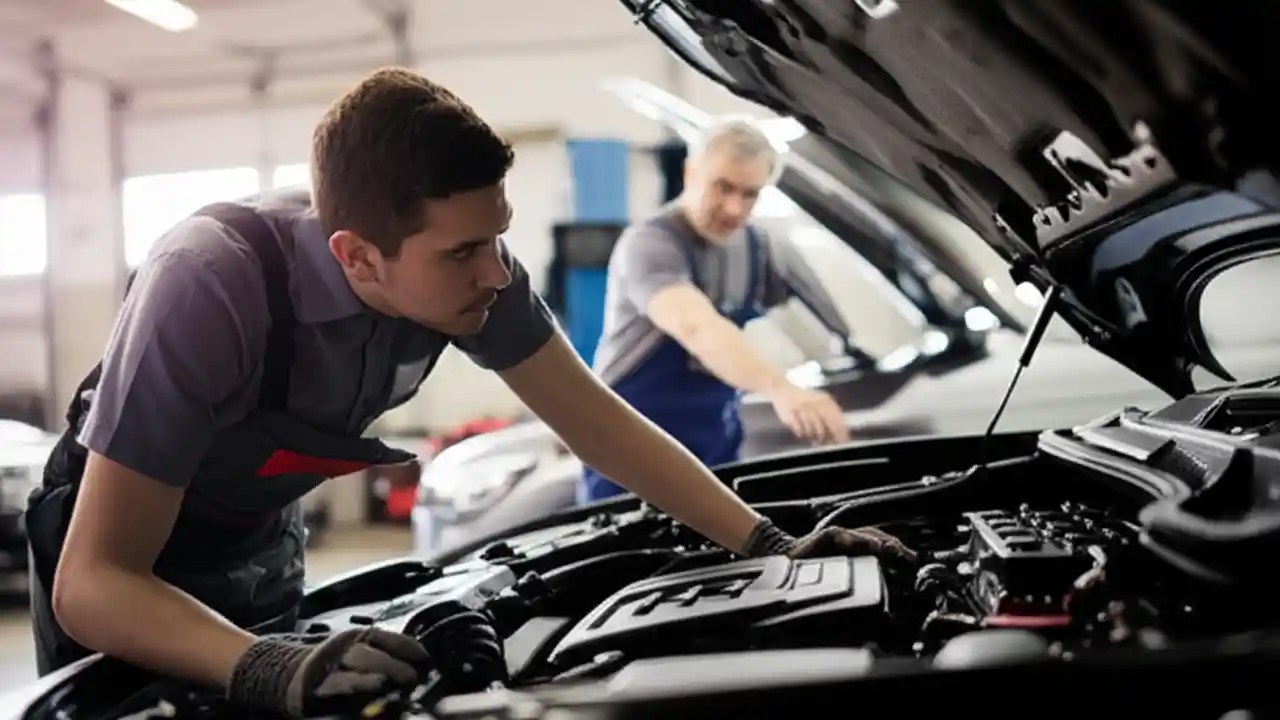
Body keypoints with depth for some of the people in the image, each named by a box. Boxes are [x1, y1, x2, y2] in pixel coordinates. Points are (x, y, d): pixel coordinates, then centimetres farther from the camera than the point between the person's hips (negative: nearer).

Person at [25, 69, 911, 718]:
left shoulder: (463, 269, -25)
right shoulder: (207, 287, -41)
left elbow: (603, 422, -16)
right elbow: (92, 580, -39)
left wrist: (770, 544, -24)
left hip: (260, 540, 5)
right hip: (125, 561, -4)